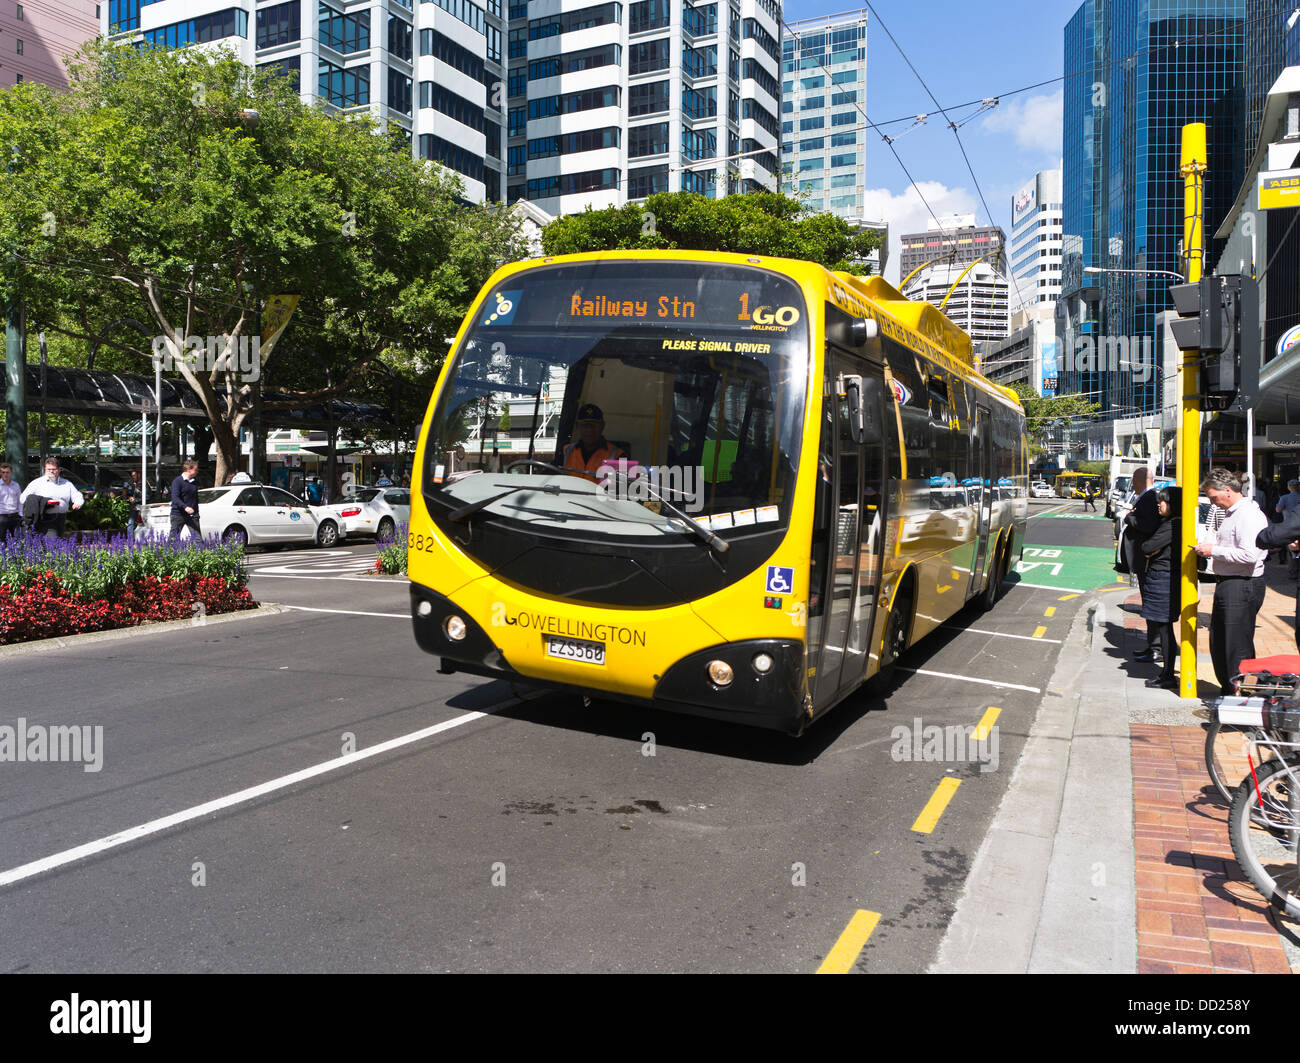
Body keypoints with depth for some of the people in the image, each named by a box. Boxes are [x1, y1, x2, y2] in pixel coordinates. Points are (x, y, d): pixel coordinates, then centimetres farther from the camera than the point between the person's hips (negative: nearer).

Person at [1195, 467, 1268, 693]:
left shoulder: (1249, 515, -16)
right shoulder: (1232, 513, 16)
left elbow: (1249, 555, -26)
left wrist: (1214, 550, -17)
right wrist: (1208, 547, 8)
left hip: (1242, 588, -10)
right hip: (1226, 585, 11)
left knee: (1237, 649, -4)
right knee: (1218, 644, 15)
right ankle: (1228, 692, 27)